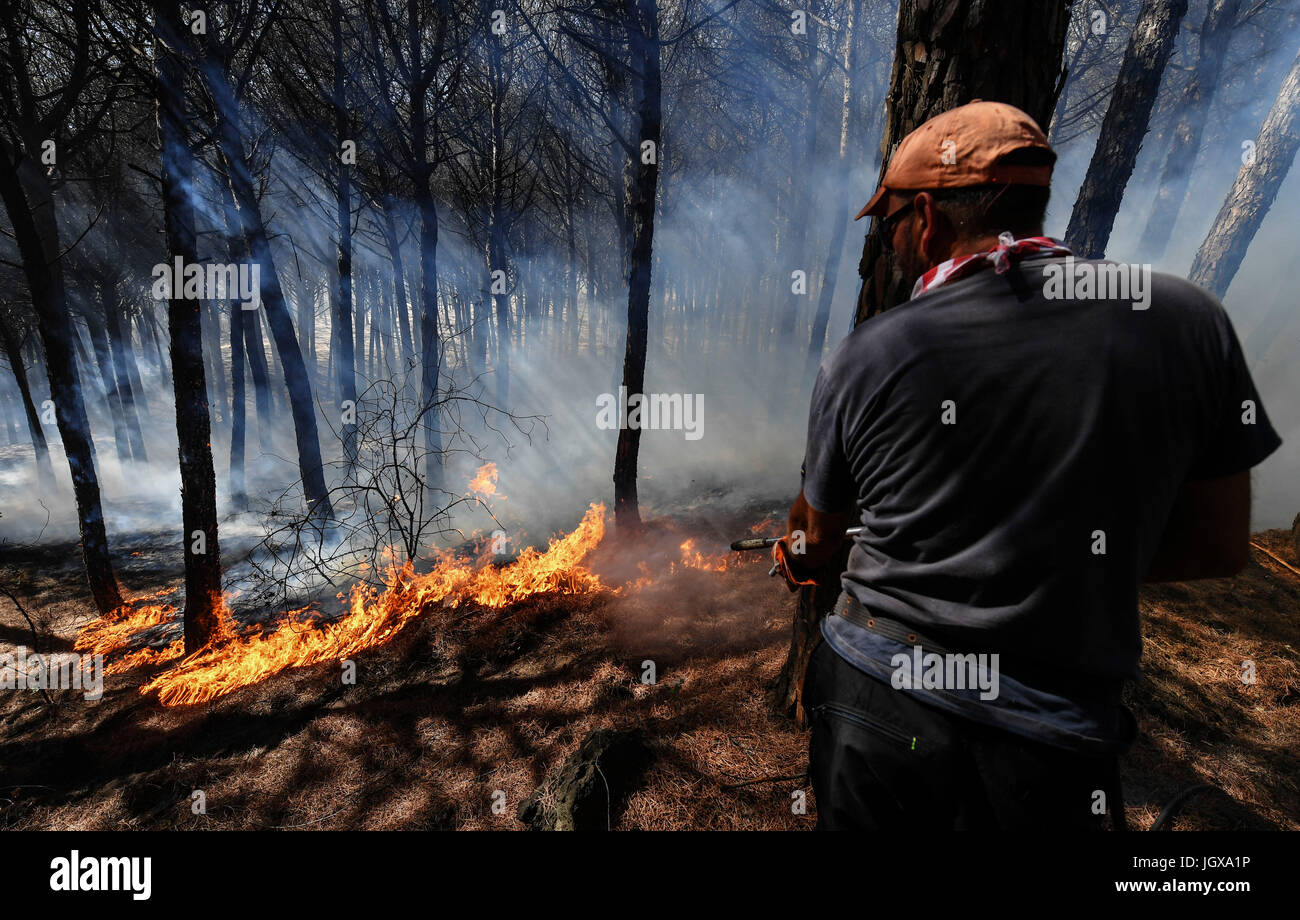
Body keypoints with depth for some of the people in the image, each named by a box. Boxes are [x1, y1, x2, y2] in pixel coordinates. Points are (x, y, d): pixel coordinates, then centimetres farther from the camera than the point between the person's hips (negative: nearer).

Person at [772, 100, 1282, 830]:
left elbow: (817, 538, 6)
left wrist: (795, 560, 29)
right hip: (1056, 729, 1)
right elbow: (1221, 546, 4)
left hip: (876, 698, 0)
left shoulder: (867, 355, -9)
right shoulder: (1189, 319, -5)